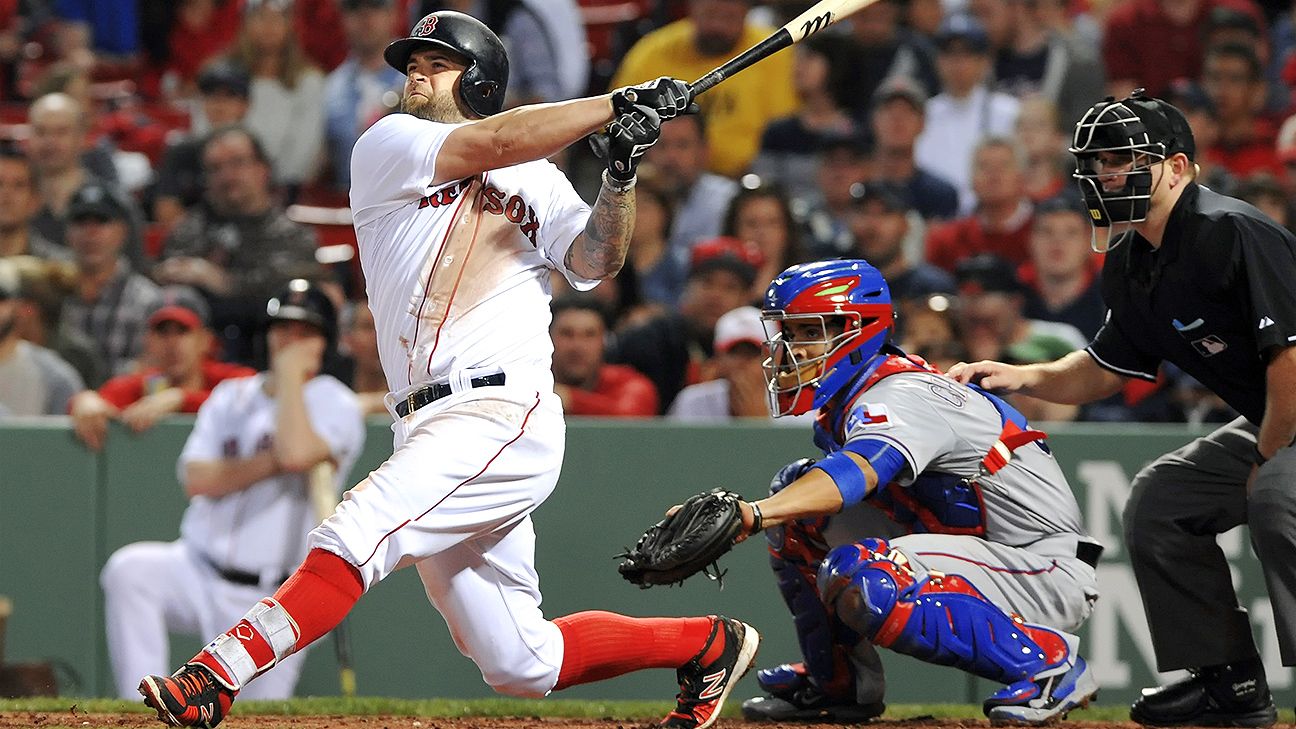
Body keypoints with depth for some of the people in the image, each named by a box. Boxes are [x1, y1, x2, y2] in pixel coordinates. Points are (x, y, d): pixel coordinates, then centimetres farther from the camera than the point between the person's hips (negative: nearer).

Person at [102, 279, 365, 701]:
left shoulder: (335, 404, -3)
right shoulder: (231, 396, 11)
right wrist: (270, 463, -17)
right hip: (199, 571, 3)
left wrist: (291, 374, -13)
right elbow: (196, 480, -3)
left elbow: (297, 453, -27)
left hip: (270, 602, -3)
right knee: (130, 569, -28)